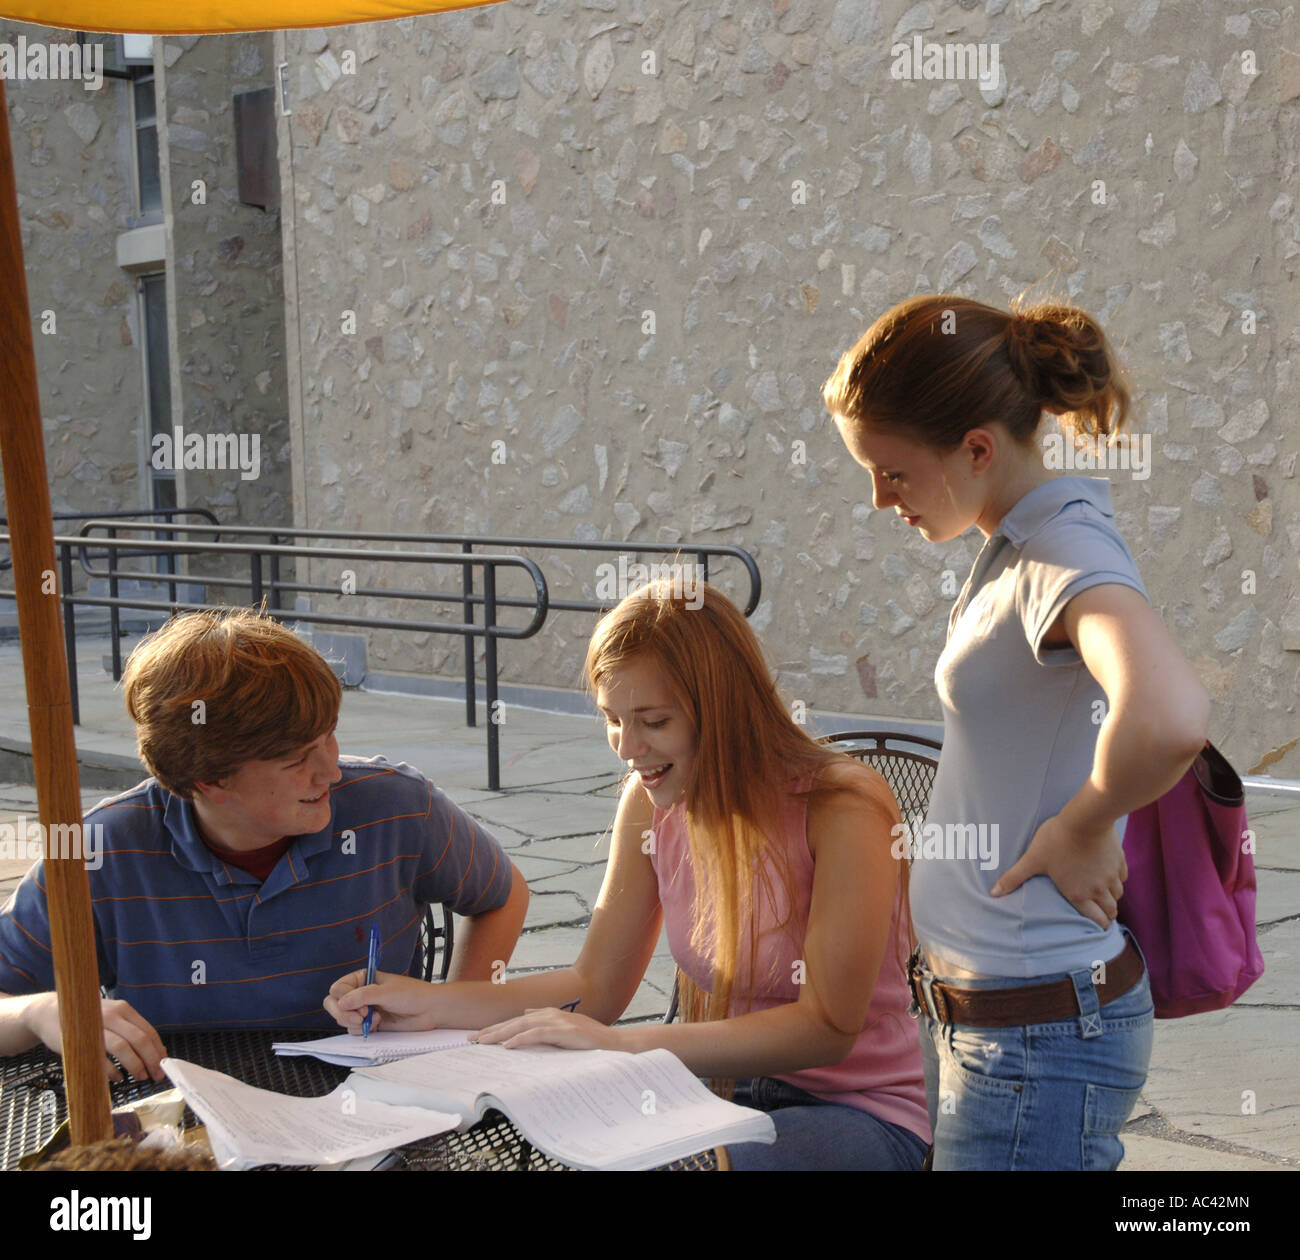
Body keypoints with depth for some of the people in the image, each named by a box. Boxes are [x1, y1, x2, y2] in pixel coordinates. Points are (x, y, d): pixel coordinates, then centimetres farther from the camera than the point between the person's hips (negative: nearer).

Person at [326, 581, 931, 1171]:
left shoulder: (842, 810, -21)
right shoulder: (651, 805, -2)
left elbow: (828, 1026, -24)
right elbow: (595, 987, 3)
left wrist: (622, 1043, -29)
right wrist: (428, 1002, -8)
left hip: (865, 1112, -5)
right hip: (736, 1090, 5)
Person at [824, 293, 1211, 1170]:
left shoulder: (1068, 547, -19)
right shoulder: (1016, 542, 8)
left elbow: (1169, 720, -39)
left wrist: (1080, 829, -22)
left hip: (1043, 1032, -9)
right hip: (972, 1003, 9)